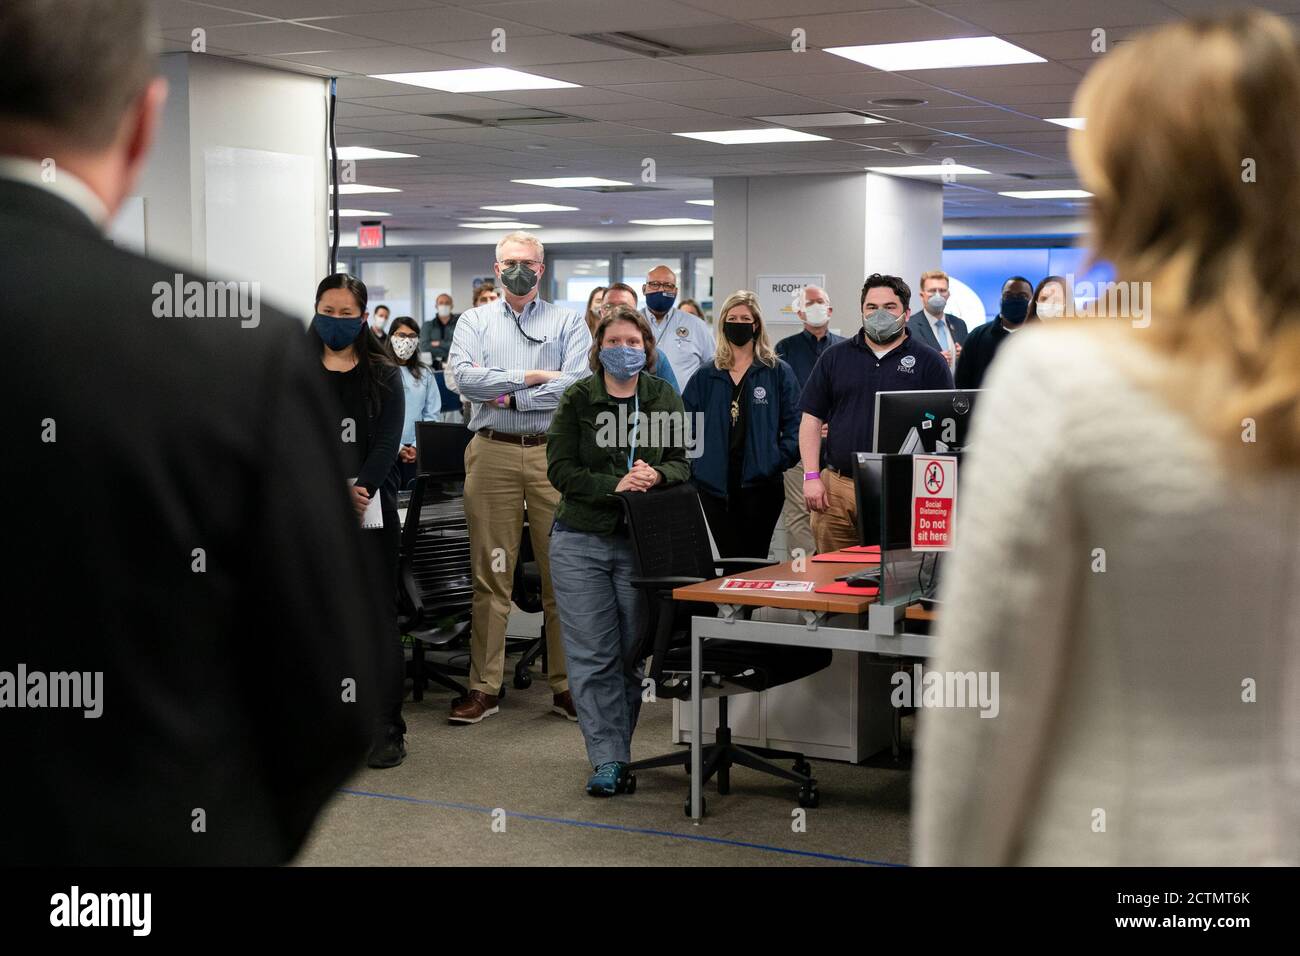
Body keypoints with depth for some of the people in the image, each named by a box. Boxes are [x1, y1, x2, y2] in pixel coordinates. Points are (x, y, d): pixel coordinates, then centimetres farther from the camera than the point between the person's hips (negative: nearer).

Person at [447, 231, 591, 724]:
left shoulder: (568, 322, 9)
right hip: (492, 455, 1)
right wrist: (533, 376, -9)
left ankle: (566, 685, 10)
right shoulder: (474, 321, 13)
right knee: (491, 575, 4)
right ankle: (484, 687, 9)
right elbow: (464, 377, -5)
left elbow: (580, 384, -7)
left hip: (554, 454, -1)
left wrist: (507, 395, -8)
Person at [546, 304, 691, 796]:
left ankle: (615, 751, 17)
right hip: (581, 541, -2)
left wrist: (657, 474, -19)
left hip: (641, 543, 2)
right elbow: (560, 468, -7)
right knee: (593, 654, -4)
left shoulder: (665, 399, 6)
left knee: (632, 653, 5)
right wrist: (615, 485, -19)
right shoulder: (577, 399, 0)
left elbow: (682, 464, 3)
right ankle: (608, 760, 1)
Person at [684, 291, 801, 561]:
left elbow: (795, 423, 1)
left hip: (760, 482, -2)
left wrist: (780, 460, -10)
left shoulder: (778, 372, 4)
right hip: (715, 484, 2)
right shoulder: (706, 376, 11)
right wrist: (694, 463, 2)